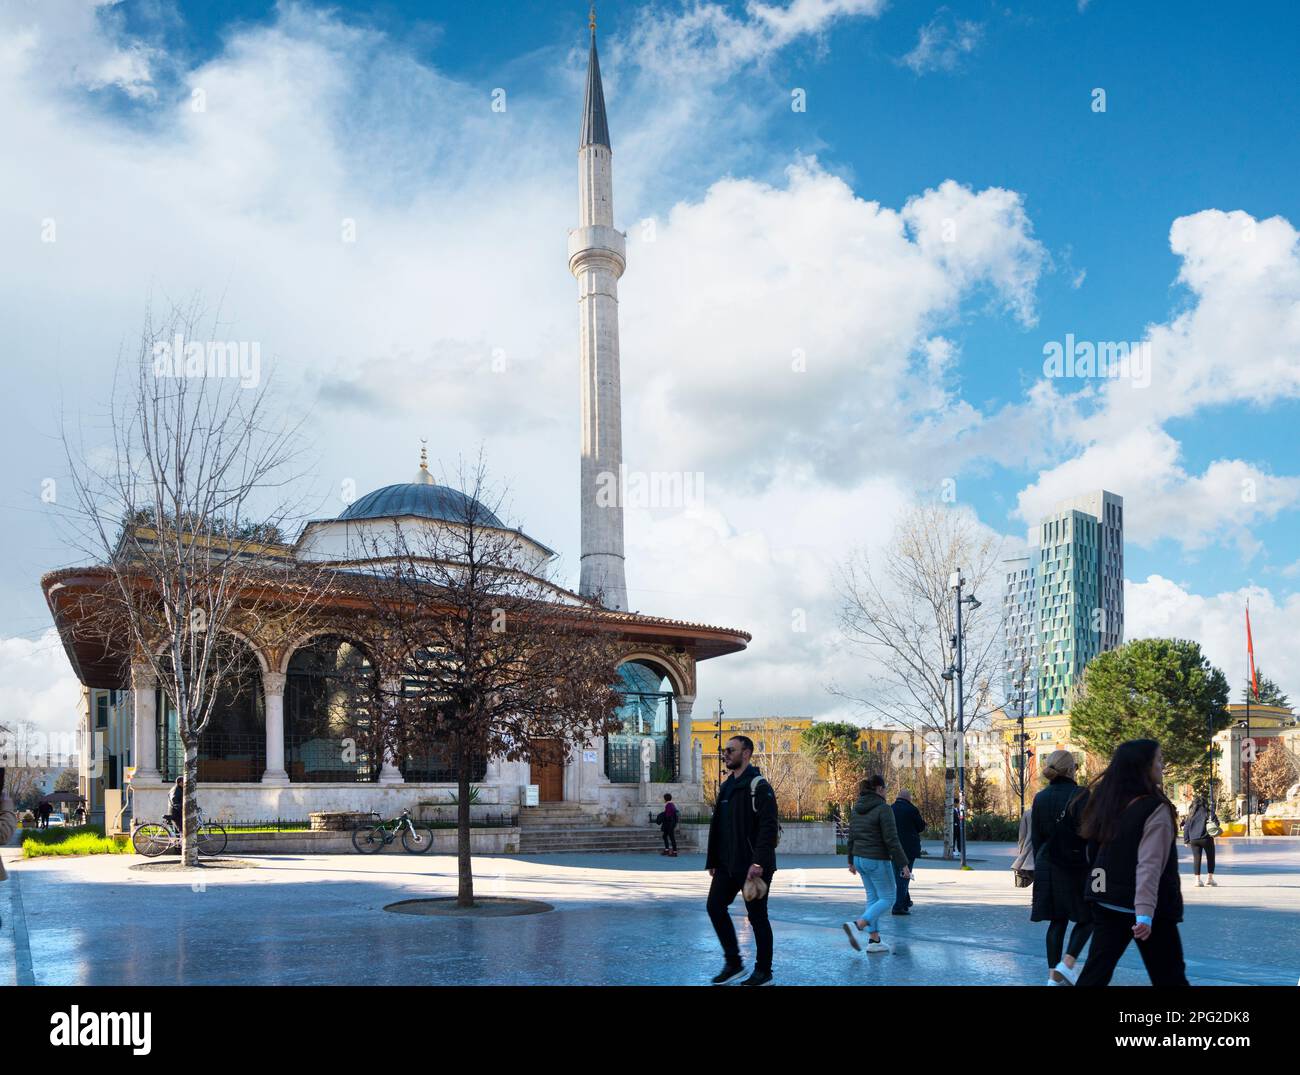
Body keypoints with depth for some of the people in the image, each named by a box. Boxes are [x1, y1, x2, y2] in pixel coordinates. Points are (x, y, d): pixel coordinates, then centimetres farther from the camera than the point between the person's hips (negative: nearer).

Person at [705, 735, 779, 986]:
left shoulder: (758, 786, -12)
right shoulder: (726, 786, 15)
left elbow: (768, 827, -19)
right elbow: (717, 826, 18)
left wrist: (758, 863, -25)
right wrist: (713, 861, 14)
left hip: (753, 865, -8)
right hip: (727, 864, 8)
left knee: (757, 917, 1)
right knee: (715, 906, 3)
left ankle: (763, 972, 14)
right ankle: (733, 963, 16)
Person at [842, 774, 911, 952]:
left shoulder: (856, 808, 6)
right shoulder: (883, 808, -16)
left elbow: (851, 836, 12)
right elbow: (891, 839, -19)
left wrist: (851, 861, 22)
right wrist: (903, 864, -14)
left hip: (859, 858, 8)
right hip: (877, 860, -8)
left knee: (873, 897, 16)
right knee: (888, 898, 3)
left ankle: (874, 939, 14)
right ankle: (857, 925, -15)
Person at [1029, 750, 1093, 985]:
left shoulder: (1040, 798, 5)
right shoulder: (1080, 795, -12)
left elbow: (1036, 838, 9)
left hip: (1047, 868, 5)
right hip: (1075, 868, -5)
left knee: (1057, 921, 11)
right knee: (1087, 918, 10)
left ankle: (1054, 975, 8)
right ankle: (1068, 962, -7)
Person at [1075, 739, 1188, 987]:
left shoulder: (1106, 802, 4)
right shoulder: (1155, 810, -16)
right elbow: (1150, 866, -25)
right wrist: (1145, 913, -30)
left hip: (1106, 900, 6)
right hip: (1143, 906, -6)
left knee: (1097, 969, 7)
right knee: (1170, 975, 9)